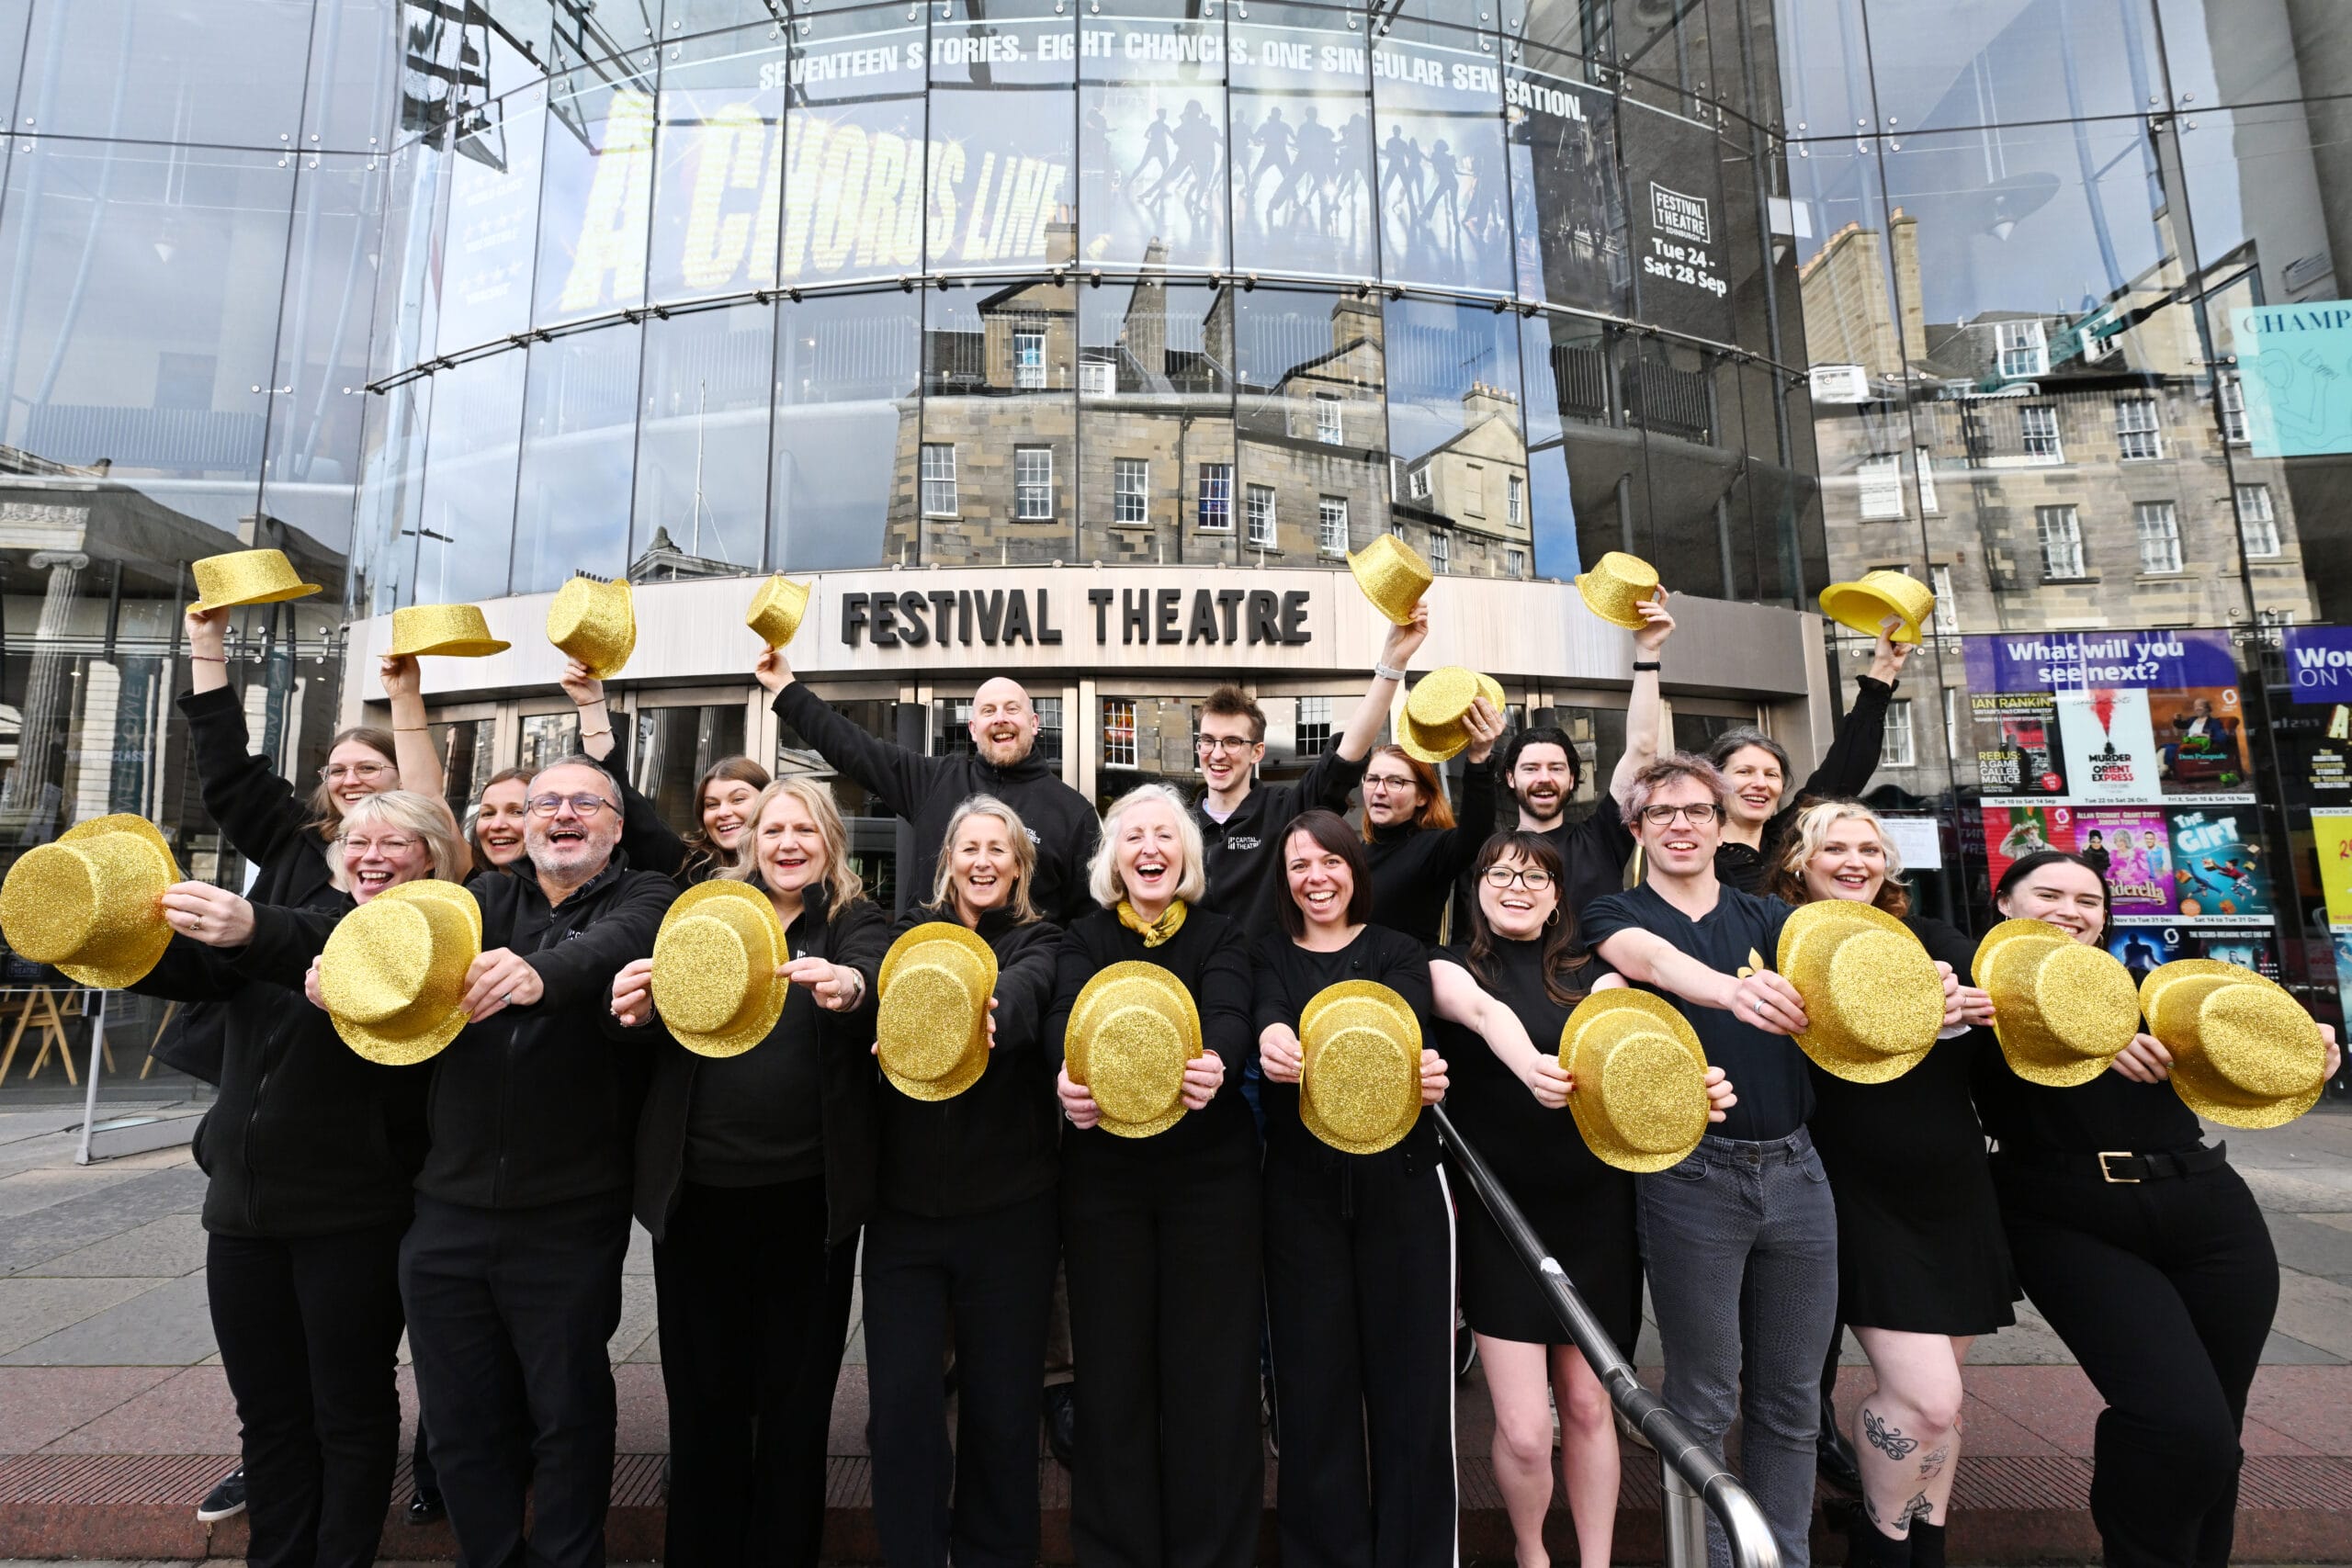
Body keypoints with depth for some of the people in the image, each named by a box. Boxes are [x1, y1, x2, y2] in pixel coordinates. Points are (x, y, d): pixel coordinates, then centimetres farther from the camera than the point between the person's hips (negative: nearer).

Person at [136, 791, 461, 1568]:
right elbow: (181, 970, -3)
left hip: (354, 1218, -5)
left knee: (350, 1410, 8)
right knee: (267, 1410, 16)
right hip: (243, 1207, 6)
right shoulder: (296, 914, 11)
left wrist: (256, 935, -43)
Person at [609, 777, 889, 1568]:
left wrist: (849, 988, -43)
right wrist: (639, 1001, -29)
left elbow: (877, 979, -20)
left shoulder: (856, 922, 1)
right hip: (698, 1188, 2)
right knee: (702, 1397, 14)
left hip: (806, 1194, -1)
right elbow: (659, 993, -5)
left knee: (795, 1397, 12)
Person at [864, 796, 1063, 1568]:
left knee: (1002, 1408, 9)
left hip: (1009, 1208, -1)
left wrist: (984, 1014, -40)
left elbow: (1025, 992, -20)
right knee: (902, 1403, 4)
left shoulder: (1039, 943, 2)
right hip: (905, 1204, 2)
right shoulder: (911, 933, 12)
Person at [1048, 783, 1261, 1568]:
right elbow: (1066, 1016, -14)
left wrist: (1214, 1064, -40)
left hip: (1211, 1171, 0)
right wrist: (1067, 1075, -37)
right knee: (1113, 1365, 8)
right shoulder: (1084, 939, 5)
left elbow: (1229, 1014, -16)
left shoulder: (1222, 936, 3)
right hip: (1104, 1173, 1)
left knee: (1211, 1368, 5)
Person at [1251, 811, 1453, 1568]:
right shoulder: (1269, 956, 10)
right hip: (1301, 1185, 0)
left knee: (1411, 1373, 6)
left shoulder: (1398, 951, 8)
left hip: (1402, 1178, 0)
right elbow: (1268, 1010, -13)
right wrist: (1272, 1037, -38)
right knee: (1314, 1376, 6)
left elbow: (1404, 1013, -14)